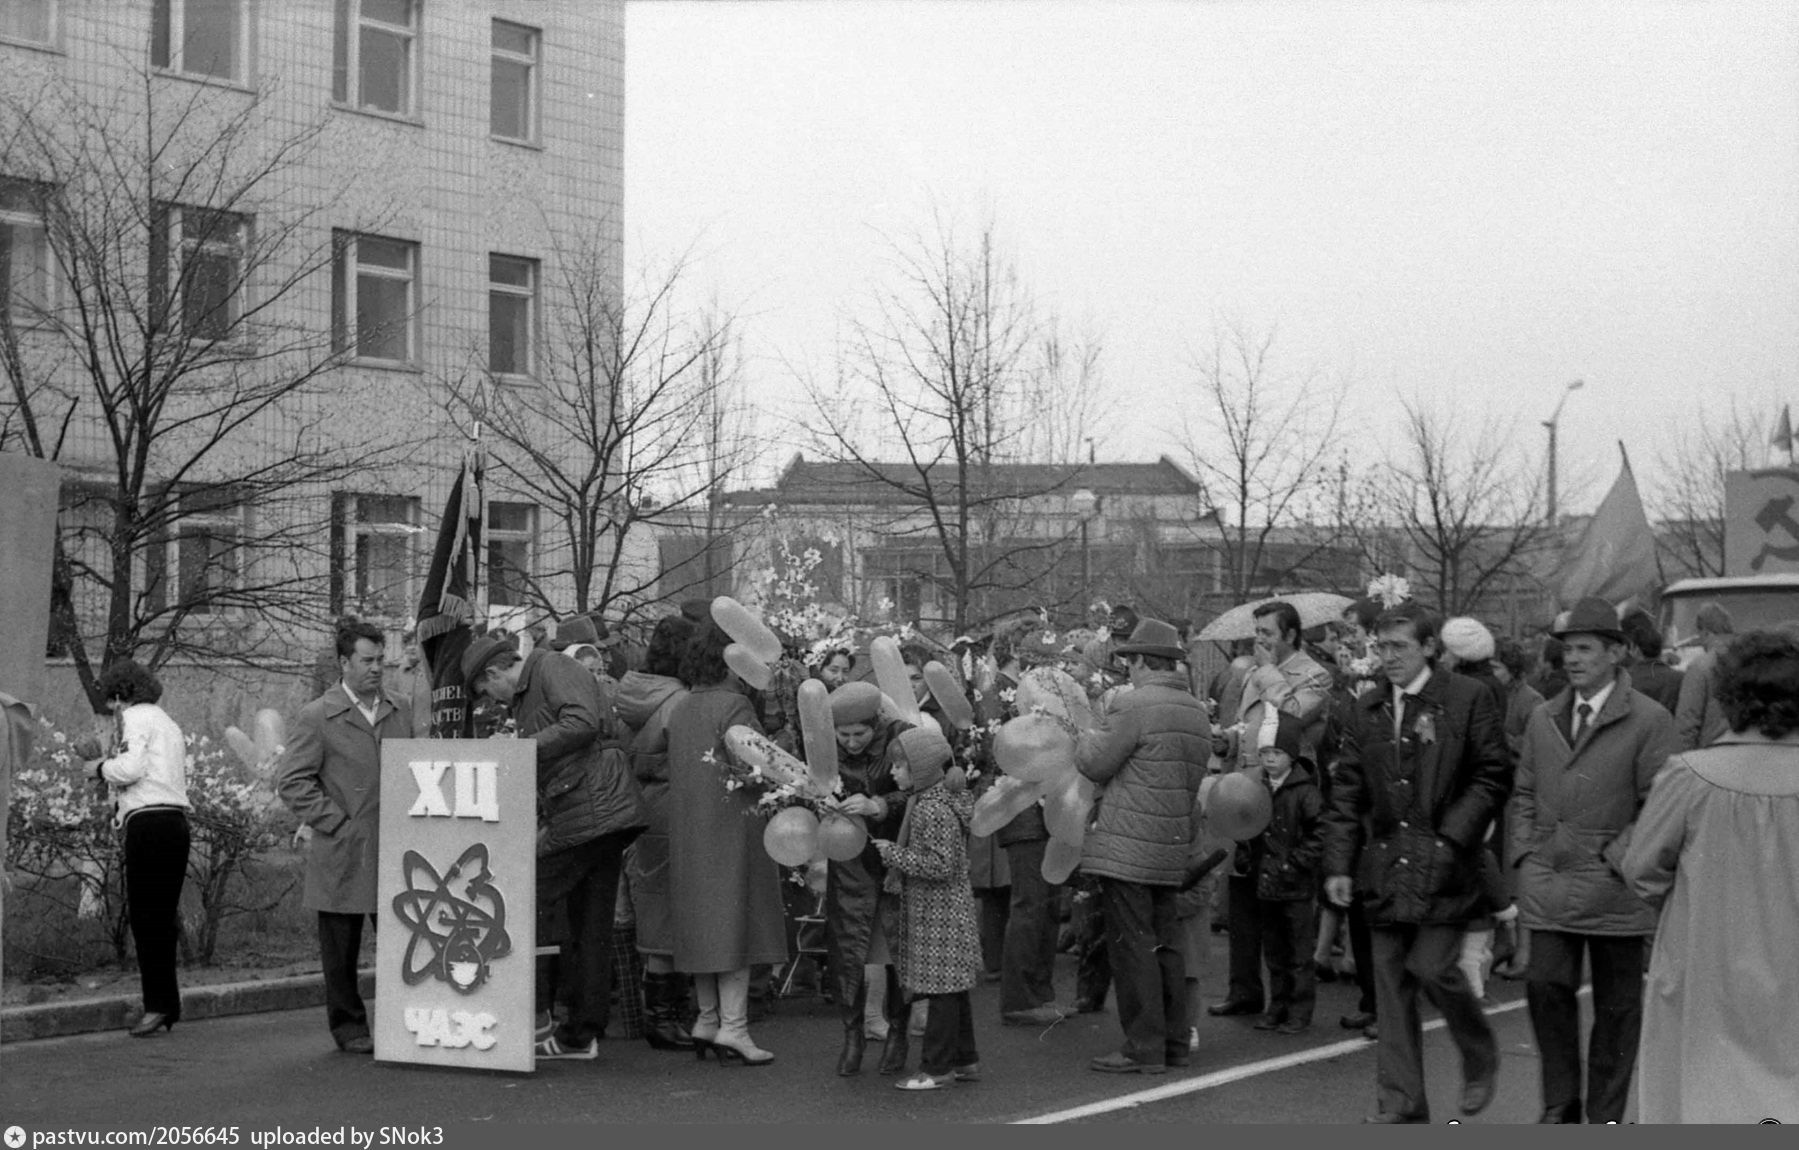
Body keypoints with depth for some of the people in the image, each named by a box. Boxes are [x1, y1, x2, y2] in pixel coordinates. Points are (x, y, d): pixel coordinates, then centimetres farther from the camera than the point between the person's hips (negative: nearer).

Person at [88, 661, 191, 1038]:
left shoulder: (136, 717, -1)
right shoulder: (168, 723, 26)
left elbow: (131, 767, -16)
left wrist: (102, 766, 3)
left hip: (149, 821, -9)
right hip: (177, 820, 9)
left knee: (146, 917, -9)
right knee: (163, 918, 10)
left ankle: (158, 1005, -13)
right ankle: (168, 1005, 10)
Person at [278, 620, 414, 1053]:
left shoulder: (400, 714, 13)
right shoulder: (317, 717, -3)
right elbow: (291, 782, -7)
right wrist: (334, 820, -11)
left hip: (394, 853, 4)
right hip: (341, 853, -4)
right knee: (341, 948, 4)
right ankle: (349, 1027, 15)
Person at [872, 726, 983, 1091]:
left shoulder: (935, 811, -21)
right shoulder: (923, 801, 11)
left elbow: (940, 864, -25)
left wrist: (893, 853, -20)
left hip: (939, 913, -11)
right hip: (937, 910, 11)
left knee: (941, 990, -4)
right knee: (952, 990, 16)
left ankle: (937, 1068, 1)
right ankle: (965, 1059, 23)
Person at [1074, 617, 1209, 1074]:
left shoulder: (1133, 704, -13)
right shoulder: (1196, 712, 14)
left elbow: (1096, 764, -11)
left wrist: (1086, 739, 9)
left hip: (1127, 847, -8)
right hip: (1171, 848, 8)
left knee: (1132, 946, -4)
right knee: (1164, 945, 14)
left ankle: (1144, 1048, -3)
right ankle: (1173, 1041, 19)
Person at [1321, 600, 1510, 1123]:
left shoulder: (1468, 699, -3)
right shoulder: (1368, 709, 11)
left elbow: (1494, 776, -3)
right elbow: (1346, 792, 12)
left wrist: (1454, 835, -12)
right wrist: (1338, 864, 5)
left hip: (1442, 866, -5)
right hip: (1384, 865, 5)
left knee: (1432, 967, -11)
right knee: (1390, 982, 5)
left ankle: (1481, 1057, 17)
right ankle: (1401, 1102, 11)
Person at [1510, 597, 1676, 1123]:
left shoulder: (1649, 721, -5)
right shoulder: (1543, 719, 12)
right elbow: (1524, 794, 18)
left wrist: (1615, 859, -13)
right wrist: (1525, 854, 6)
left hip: (1614, 887, -3)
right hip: (1548, 883, 4)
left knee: (1617, 1005, 5)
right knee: (1546, 984, -8)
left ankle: (1605, 1118, 15)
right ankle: (1560, 1103, 7)